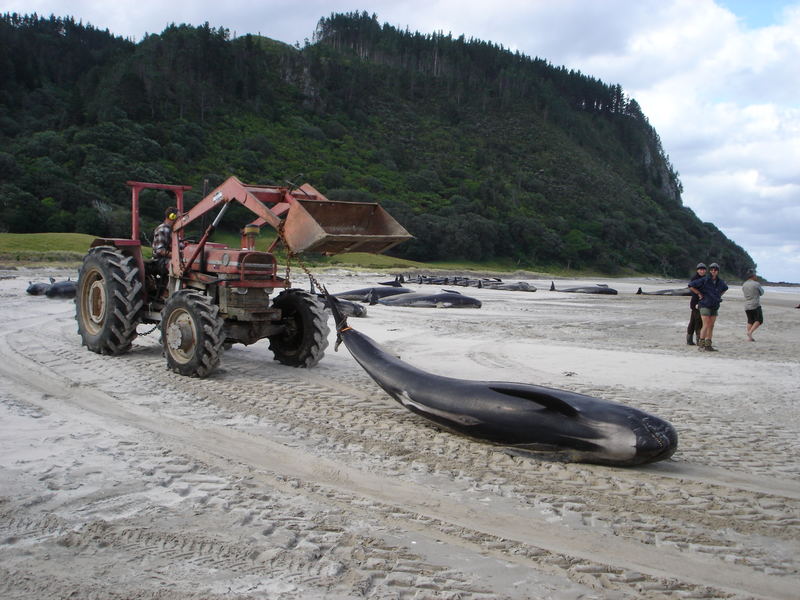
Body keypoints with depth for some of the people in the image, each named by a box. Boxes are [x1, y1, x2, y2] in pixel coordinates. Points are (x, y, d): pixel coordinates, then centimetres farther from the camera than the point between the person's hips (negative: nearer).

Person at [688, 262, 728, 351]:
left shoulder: (720, 282, 7)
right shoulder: (704, 280, -12)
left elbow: (725, 288, 29)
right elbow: (691, 286, -12)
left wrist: (719, 296, 15)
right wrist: (699, 294, -8)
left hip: (715, 307, 6)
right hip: (705, 306, -6)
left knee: (711, 326, 6)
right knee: (706, 326, -12)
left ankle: (708, 345, 10)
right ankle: (701, 344, -8)